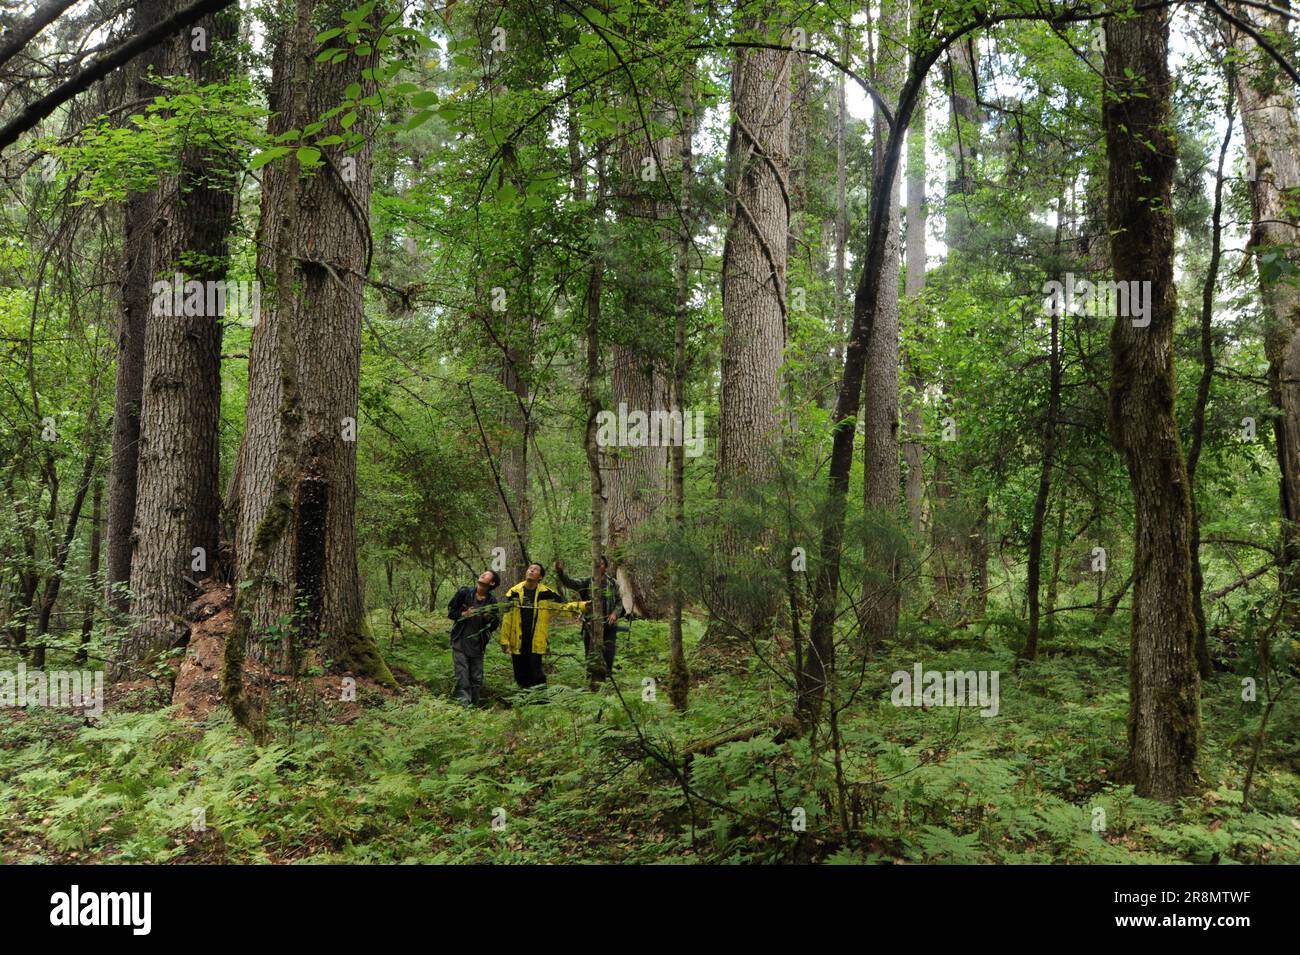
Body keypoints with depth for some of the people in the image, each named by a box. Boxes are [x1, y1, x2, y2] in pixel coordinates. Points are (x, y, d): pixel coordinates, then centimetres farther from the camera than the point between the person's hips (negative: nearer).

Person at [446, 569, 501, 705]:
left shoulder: (492, 601, 2)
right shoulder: (464, 593, -2)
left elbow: (494, 626, 7)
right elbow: (450, 612, 3)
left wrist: (489, 618, -14)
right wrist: (464, 614, -14)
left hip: (478, 645, 2)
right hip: (460, 643, -2)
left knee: (477, 679, 7)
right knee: (462, 678, -6)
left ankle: (474, 706, 18)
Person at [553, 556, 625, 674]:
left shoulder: (613, 583, 4)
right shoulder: (586, 582, 1)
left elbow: (619, 602, 11)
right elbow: (570, 582, -15)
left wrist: (615, 613, -9)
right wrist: (561, 572, -35)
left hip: (608, 625, 0)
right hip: (590, 625, 0)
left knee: (608, 655, -4)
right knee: (591, 655, 6)